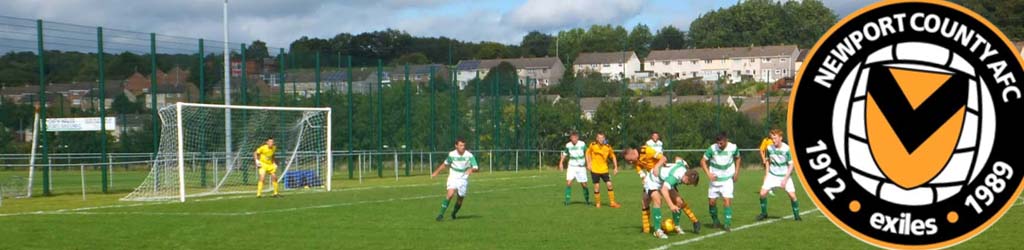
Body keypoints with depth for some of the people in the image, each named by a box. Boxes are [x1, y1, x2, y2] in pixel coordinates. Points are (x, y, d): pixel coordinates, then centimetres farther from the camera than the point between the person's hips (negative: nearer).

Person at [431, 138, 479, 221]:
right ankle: (441, 214, -23)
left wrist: (472, 170, -35)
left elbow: (476, 168, -13)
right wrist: (436, 172, 15)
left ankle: (454, 213, 37)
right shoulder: (452, 154, -4)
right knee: (450, 194, -26)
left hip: (463, 179, 1)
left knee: (460, 200, 5)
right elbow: (445, 164, 14)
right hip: (453, 178, -1)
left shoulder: (469, 156, -10)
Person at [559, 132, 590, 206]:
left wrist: (588, 164, 3)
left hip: (581, 167, 0)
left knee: (584, 184, 2)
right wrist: (561, 163, 0)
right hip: (572, 166, 0)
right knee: (568, 182, -16)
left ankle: (587, 199, 25)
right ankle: (567, 200, -9)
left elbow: (586, 154, 5)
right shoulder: (568, 145, -4)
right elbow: (564, 154, 10)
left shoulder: (582, 144, -8)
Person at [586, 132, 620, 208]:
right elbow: (588, 153, 8)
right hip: (595, 170, -1)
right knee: (597, 186, -2)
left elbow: (613, 157, 6)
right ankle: (597, 203, 14)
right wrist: (589, 164, 1)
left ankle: (612, 202, 6)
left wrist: (616, 168, 3)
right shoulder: (593, 145, -8)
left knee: (609, 184, -5)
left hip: (604, 170, 1)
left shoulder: (608, 147, -7)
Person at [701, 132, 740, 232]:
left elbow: (737, 158, 10)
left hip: (727, 179, 0)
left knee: (727, 200, -14)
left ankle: (728, 223, -9)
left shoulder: (733, 148, -12)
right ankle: (715, 221, 23)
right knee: (711, 201, 0)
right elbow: (703, 161, -7)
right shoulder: (712, 148, -17)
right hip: (715, 179, 0)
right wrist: (708, 174, -17)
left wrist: (736, 172, 5)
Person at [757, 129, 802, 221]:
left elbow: (791, 165, -11)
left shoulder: (787, 149, -17)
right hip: (772, 175, 2)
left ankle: (796, 215, 8)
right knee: (763, 193, -11)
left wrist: (785, 179, -17)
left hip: (785, 175, -2)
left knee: (792, 195, -12)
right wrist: (766, 174, 6)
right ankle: (764, 213, 9)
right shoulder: (770, 148, -7)